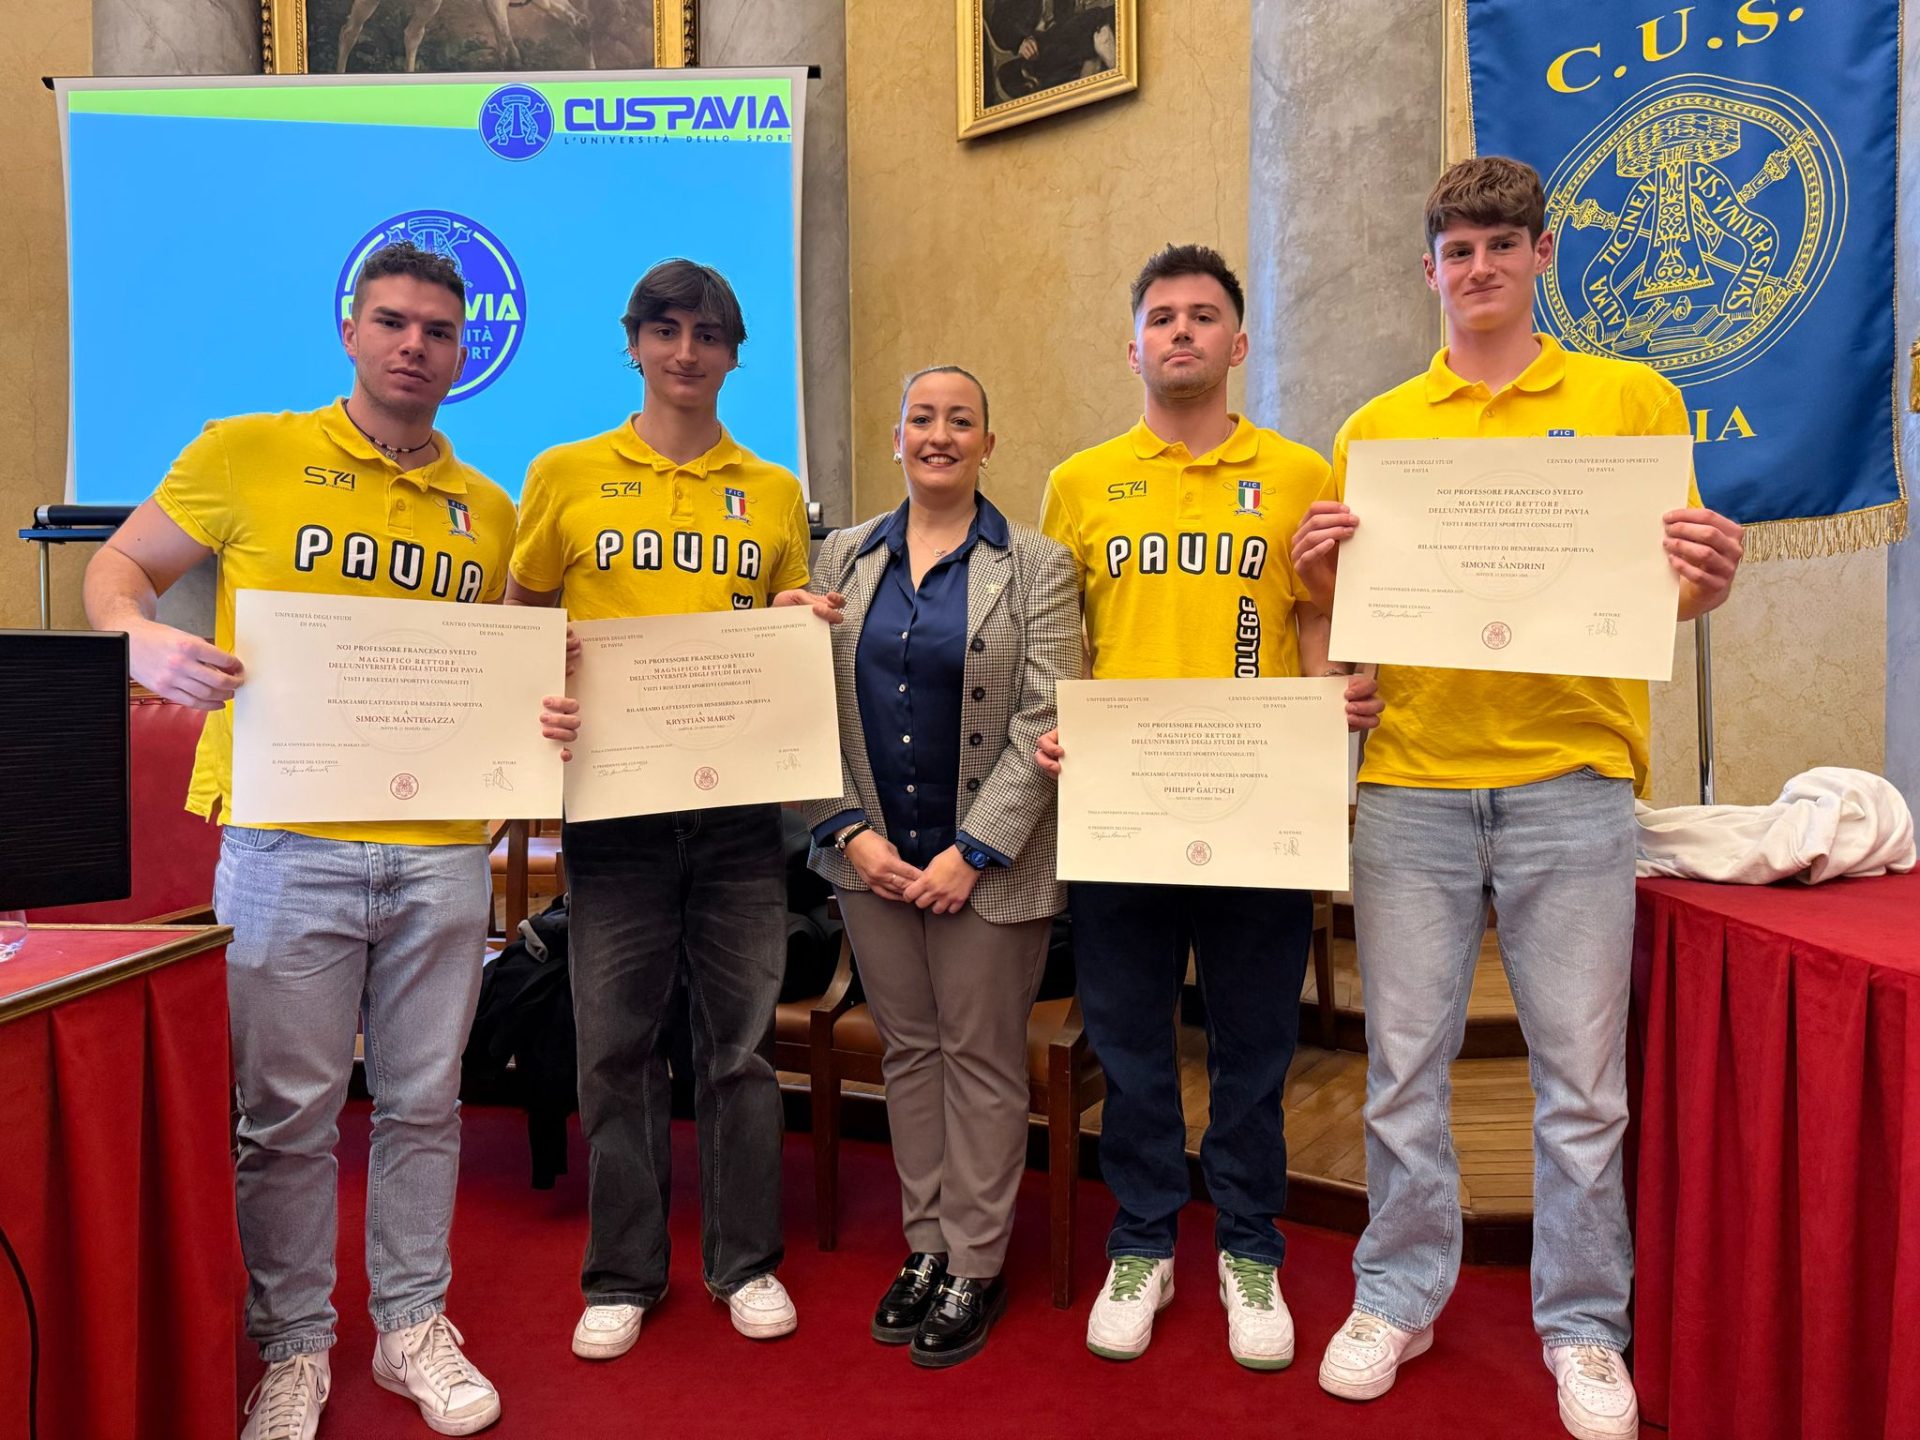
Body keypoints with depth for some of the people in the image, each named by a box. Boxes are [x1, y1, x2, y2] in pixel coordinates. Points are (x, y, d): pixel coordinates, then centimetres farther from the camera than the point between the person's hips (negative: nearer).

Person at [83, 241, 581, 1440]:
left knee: (423, 1100, 12)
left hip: (443, 851, 3)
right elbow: (117, 570, 8)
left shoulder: (488, 511, 11)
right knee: (289, 1109, 7)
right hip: (288, 841, -2)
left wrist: (545, 718, -2)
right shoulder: (248, 456, 3)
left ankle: (414, 1325, 30)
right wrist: (149, 641, -14)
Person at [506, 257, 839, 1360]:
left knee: (741, 1038, 9)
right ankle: (624, 1274, 25)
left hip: (740, 797, 1)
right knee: (618, 1042, 8)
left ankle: (747, 1261, 26)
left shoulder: (775, 494, 10)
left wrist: (807, 624, -6)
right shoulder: (567, 475, 6)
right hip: (613, 796, -1)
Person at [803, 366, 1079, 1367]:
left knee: (981, 1057, 6)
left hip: (988, 862, -3)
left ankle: (975, 1267, 22)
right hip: (873, 858, 4)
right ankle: (925, 1244, 29)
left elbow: (1046, 724, -8)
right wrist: (850, 830, -5)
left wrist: (973, 851, -14)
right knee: (906, 1048, 13)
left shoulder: (1037, 567, -2)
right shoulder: (844, 558, 8)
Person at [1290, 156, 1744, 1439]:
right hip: (1414, 780, 1)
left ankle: (1584, 1330, 25)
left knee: (1583, 1073, 6)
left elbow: (1678, 586, 6)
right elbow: (1349, 611, 11)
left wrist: (1710, 577, -15)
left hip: (1571, 778, -1)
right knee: (1405, 1058, 8)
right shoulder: (1376, 428, 11)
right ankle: (1398, 1298, 26)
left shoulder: (1631, 399, 8)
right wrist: (1321, 574, -9)